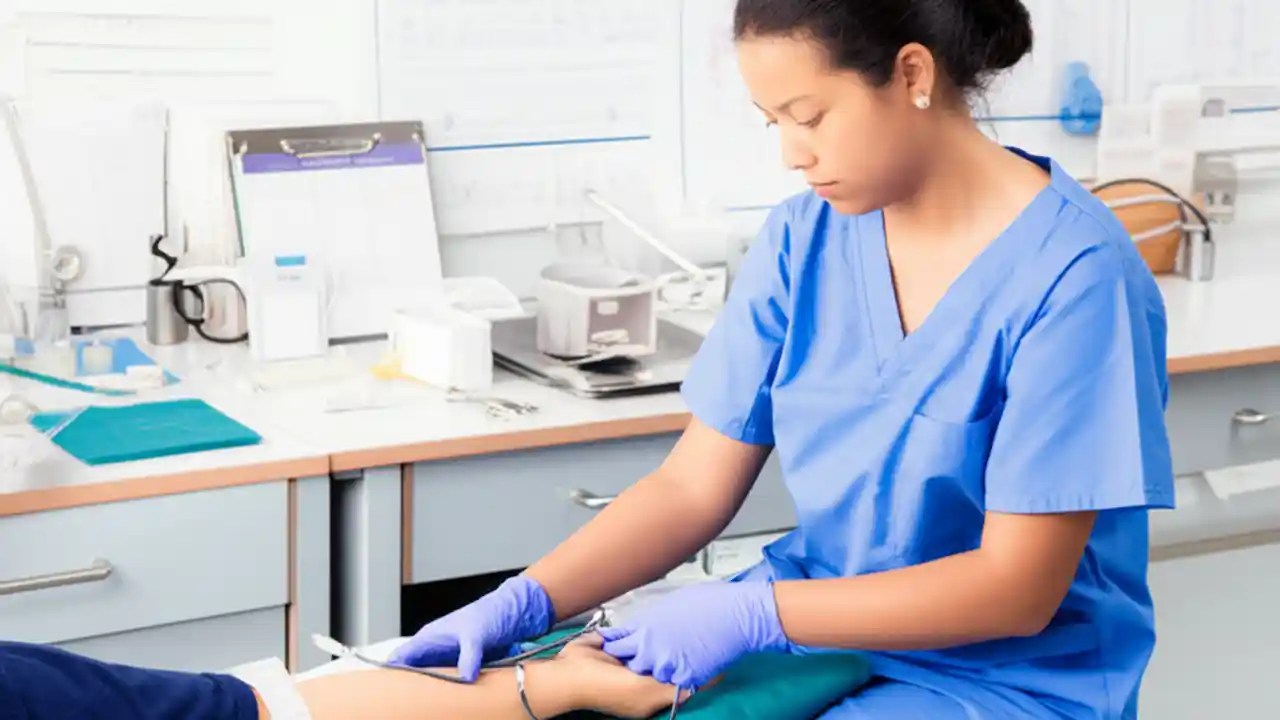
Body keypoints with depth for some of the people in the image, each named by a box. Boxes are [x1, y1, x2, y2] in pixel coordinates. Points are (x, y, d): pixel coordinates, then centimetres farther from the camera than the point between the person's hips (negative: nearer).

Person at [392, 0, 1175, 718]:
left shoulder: (1073, 274, -18)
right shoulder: (805, 239, 0)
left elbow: (1016, 590, -18)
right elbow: (691, 488, 0)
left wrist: (752, 612, -24)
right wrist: (523, 603, -14)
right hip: (813, 626, 5)